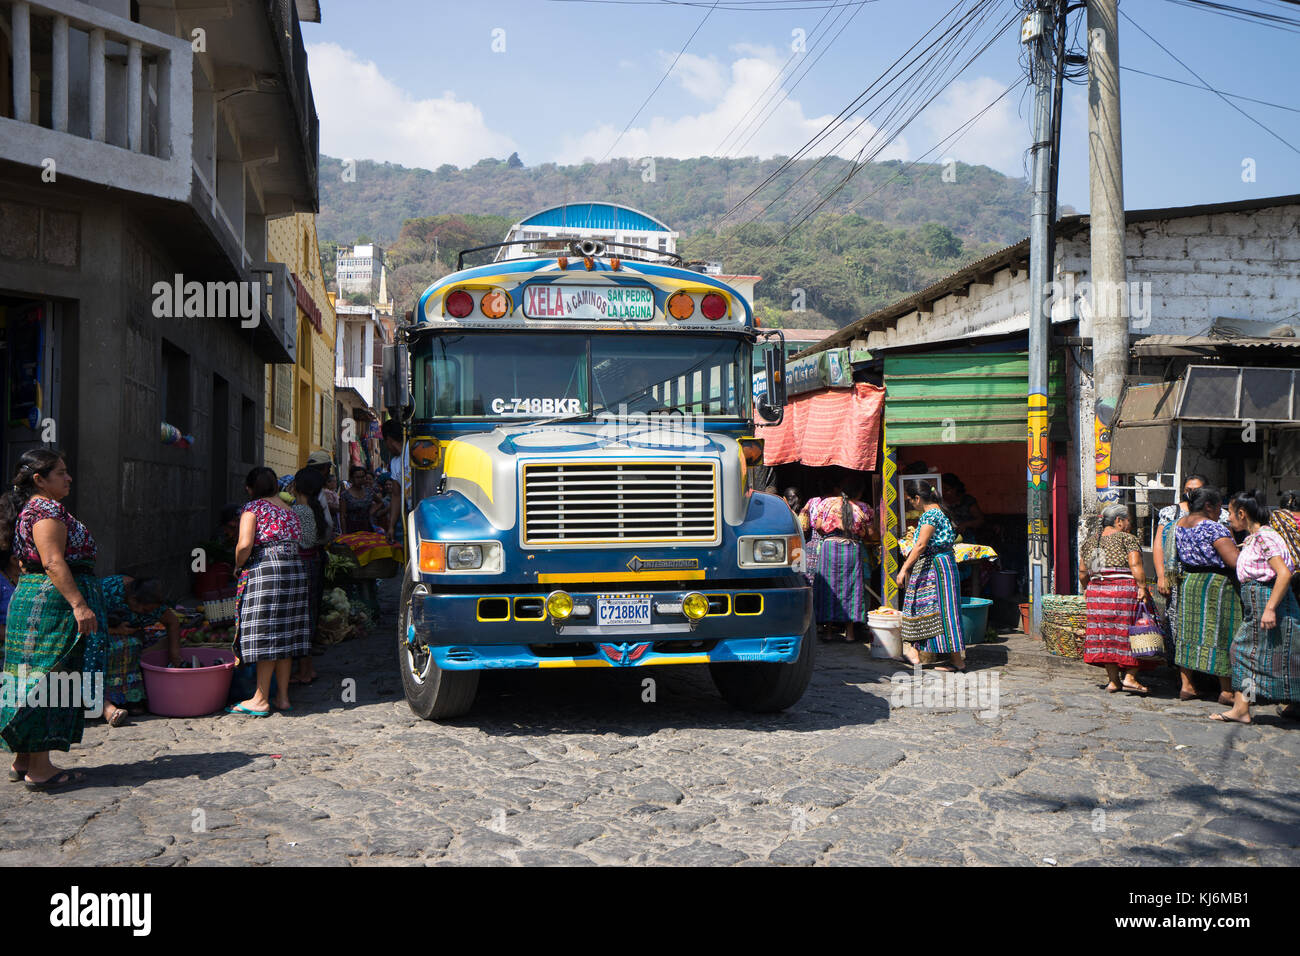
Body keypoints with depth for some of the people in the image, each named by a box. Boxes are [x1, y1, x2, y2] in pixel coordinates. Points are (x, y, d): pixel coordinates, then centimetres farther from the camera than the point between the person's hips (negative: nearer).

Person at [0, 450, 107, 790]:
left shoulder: (30, 508, 19)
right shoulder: (48, 509, -13)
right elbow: (53, 561, -22)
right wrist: (79, 604, -27)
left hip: (30, 598, 10)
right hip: (53, 601, -10)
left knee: (36, 682, 13)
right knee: (47, 680, -7)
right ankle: (39, 769, -4)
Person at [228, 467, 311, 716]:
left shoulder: (253, 507, -3)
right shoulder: (289, 509, 17)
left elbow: (245, 544, -15)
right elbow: (296, 542, 9)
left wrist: (239, 566, 2)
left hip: (266, 571, -7)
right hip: (295, 571, 7)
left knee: (265, 634, -4)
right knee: (285, 634, 10)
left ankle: (261, 700, 0)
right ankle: (282, 696, 14)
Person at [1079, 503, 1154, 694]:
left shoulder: (1090, 543, 13)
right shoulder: (1127, 539, -4)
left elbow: (1082, 574, 15)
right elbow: (1136, 567, -15)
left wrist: (1089, 590, 28)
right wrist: (1142, 588, -15)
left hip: (1097, 593, 6)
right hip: (1125, 591, -5)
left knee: (1106, 635, 7)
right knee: (1130, 634, 2)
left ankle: (1113, 680, 9)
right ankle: (1130, 677, -1)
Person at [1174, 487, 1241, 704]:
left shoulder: (1179, 524, 7)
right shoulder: (1213, 528, -17)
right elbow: (1235, 561, -23)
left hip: (1187, 583, 8)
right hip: (1216, 584, -7)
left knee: (1188, 632, 12)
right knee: (1221, 635, -1)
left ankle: (1187, 685, 15)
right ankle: (1227, 691, 3)